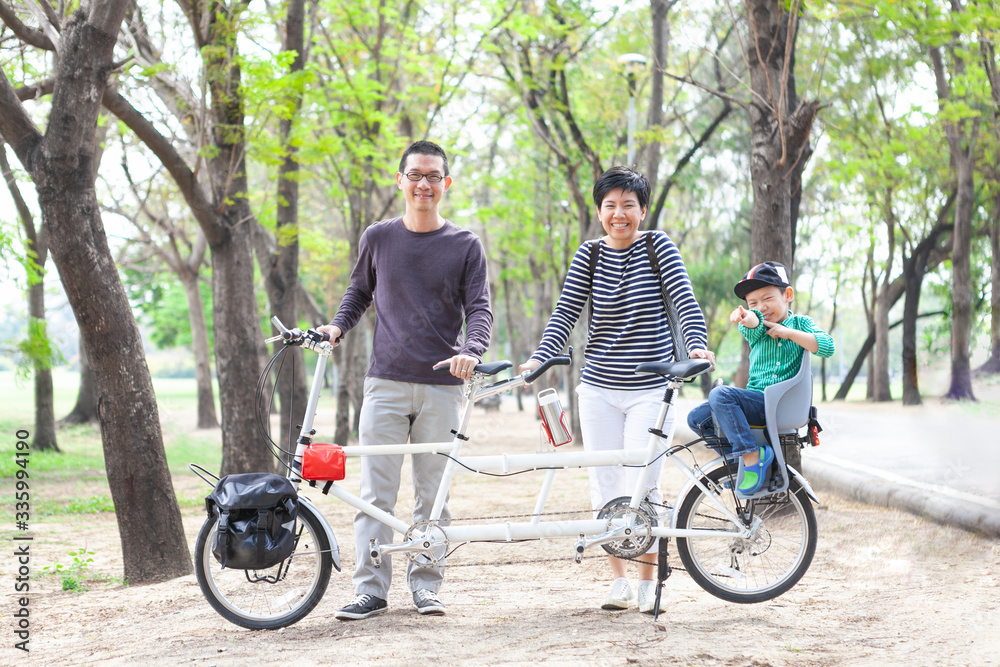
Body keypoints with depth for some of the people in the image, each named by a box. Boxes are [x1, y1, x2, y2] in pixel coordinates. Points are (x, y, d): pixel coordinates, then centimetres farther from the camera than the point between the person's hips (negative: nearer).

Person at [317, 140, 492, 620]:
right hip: (387, 383, 1)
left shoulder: (465, 246, 4)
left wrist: (470, 352, -19)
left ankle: (425, 585, 14)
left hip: (442, 386, -1)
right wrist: (337, 326, 4)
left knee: (433, 494, 4)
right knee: (376, 492, -2)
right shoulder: (378, 238, 8)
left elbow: (479, 308, 0)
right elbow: (360, 291, 21)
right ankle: (370, 589, 3)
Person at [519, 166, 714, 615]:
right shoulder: (589, 256, 4)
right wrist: (540, 358, -15)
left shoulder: (658, 247, -2)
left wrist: (697, 345, -28)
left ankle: (647, 582, 8)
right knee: (605, 489, 3)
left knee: (640, 490, -8)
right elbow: (565, 313, 0)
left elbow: (685, 302, -10)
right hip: (598, 389, 3)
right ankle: (618, 581, 16)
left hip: (651, 390, -3)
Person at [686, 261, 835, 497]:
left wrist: (789, 332, -13)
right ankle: (739, 459, 9)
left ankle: (753, 455, -27)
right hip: (756, 400, 6)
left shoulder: (799, 323, 6)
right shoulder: (754, 329, 12)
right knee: (697, 418, -3)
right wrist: (747, 319, -40)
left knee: (720, 395, -28)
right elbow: (753, 326, -15)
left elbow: (827, 347, -10)